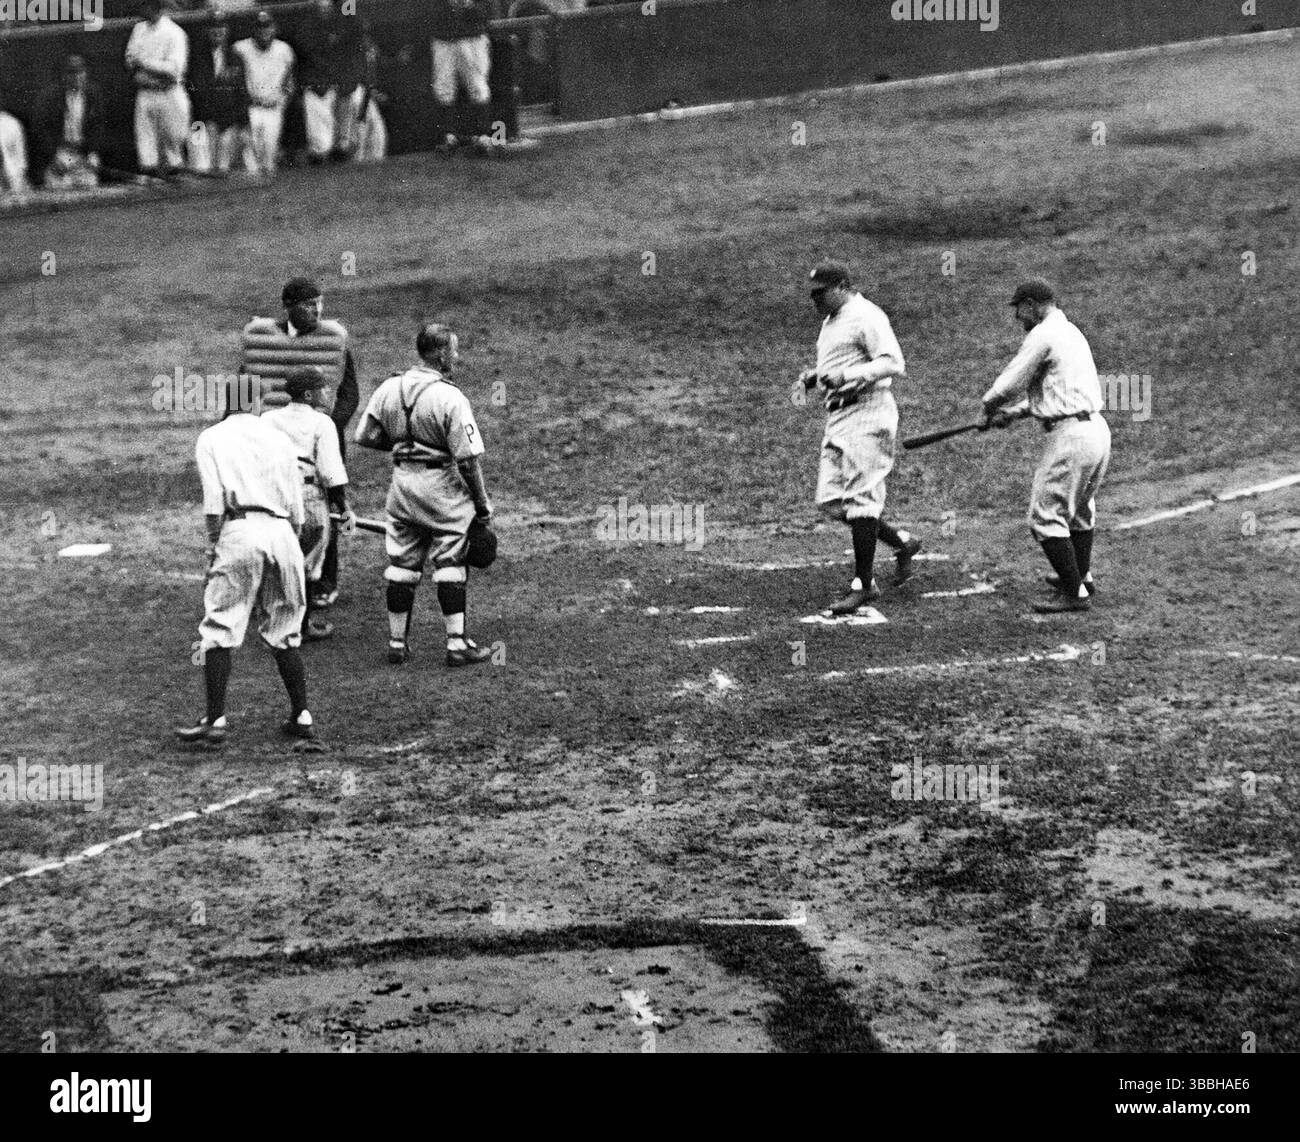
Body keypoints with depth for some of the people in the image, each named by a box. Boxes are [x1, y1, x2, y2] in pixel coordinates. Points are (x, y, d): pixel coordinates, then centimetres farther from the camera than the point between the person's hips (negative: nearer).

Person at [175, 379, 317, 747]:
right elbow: (296, 508, 15)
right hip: (281, 532, 4)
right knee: (283, 633, 14)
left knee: (219, 629, 0)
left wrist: (212, 547, 1)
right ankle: (302, 716, 12)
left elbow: (213, 502, -5)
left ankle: (215, 720, -5)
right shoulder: (280, 439, 18)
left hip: (240, 530, -4)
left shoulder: (212, 438, 7)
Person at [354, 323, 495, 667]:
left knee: (402, 564, 13)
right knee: (451, 564, 2)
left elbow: (364, 436, 7)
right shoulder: (450, 397, -17)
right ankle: (456, 644, 2)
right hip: (441, 486, -6)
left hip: (402, 481, 6)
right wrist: (482, 504, -6)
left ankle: (397, 642, 19)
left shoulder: (389, 389, 0)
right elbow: (467, 459, -16)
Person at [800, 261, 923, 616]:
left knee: (860, 499, -9)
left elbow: (893, 363, -19)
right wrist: (815, 376, 10)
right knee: (831, 501, 7)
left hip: (867, 413, -10)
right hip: (838, 415, 10)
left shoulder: (866, 316, -10)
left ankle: (864, 584, -5)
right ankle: (901, 542, 21)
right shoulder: (830, 321, 20)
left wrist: (846, 376, -27)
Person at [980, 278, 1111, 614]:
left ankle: (1074, 593, -5)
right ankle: (1081, 576, 42)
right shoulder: (1071, 331, 19)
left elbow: (1008, 385, -10)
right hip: (1097, 429, 10)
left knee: (1046, 516, -5)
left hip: (1071, 434, -10)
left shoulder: (1042, 336, -11)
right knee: (1079, 508, 26)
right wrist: (1015, 412, 22)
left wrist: (989, 407, 11)